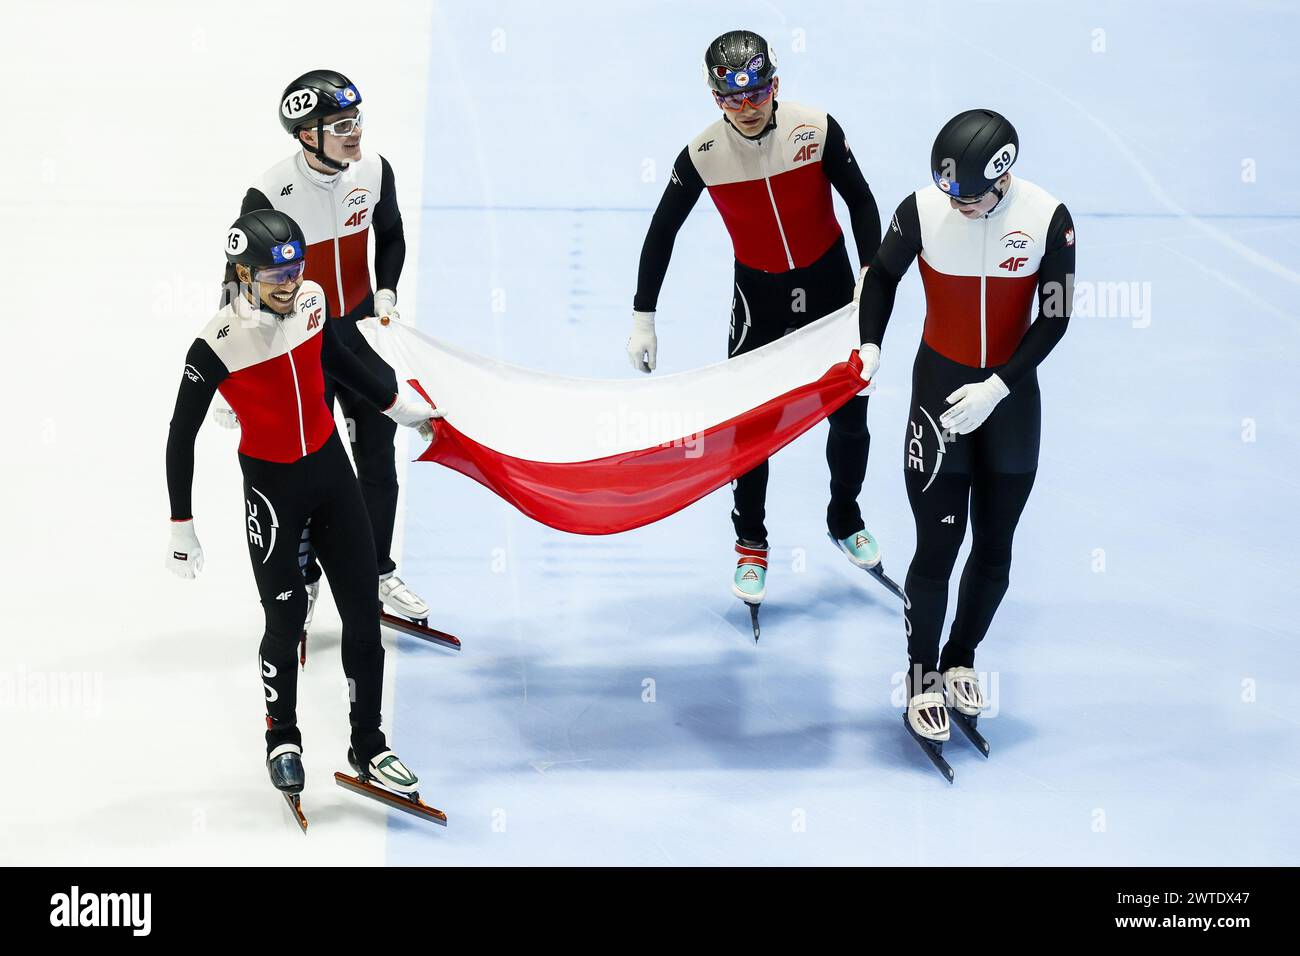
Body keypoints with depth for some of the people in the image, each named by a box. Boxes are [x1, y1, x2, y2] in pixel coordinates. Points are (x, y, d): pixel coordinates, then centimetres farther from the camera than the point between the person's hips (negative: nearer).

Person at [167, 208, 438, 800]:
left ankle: (369, 745, 20)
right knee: (286, 619, 3)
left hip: (330, 467, 5)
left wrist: (395, 406, 25)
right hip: (270, 485, -5)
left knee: (362, 610, 6)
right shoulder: (218, 344, -22)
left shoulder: (311, 301, -7)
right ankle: (282, 741, 28)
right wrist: (181, 527, -10)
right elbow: (182, 434, -13)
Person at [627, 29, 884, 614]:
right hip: (757, 294, -1)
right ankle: (750, 545, 18)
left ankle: (845, 518, 36)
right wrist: (643, 318, -6)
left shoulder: (816, 129, -18)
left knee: (850, 414, 10)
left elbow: (860, 201, -6)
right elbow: (663, 231, -6)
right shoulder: (703, 154, -17)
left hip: (829, 283, 1)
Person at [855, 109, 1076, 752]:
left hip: (1012, 397, 1)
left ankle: (962, 660, 33)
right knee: (937, 546, -2)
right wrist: (871, 347, -7)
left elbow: (1055, 317, -7)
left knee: (994, 546, 10)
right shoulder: (923, 209, -15)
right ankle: (922, 680, 16)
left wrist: (996, 388, -14)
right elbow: (883, 275, 5)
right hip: (939, 386, -1)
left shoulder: (1047, 217, -15)